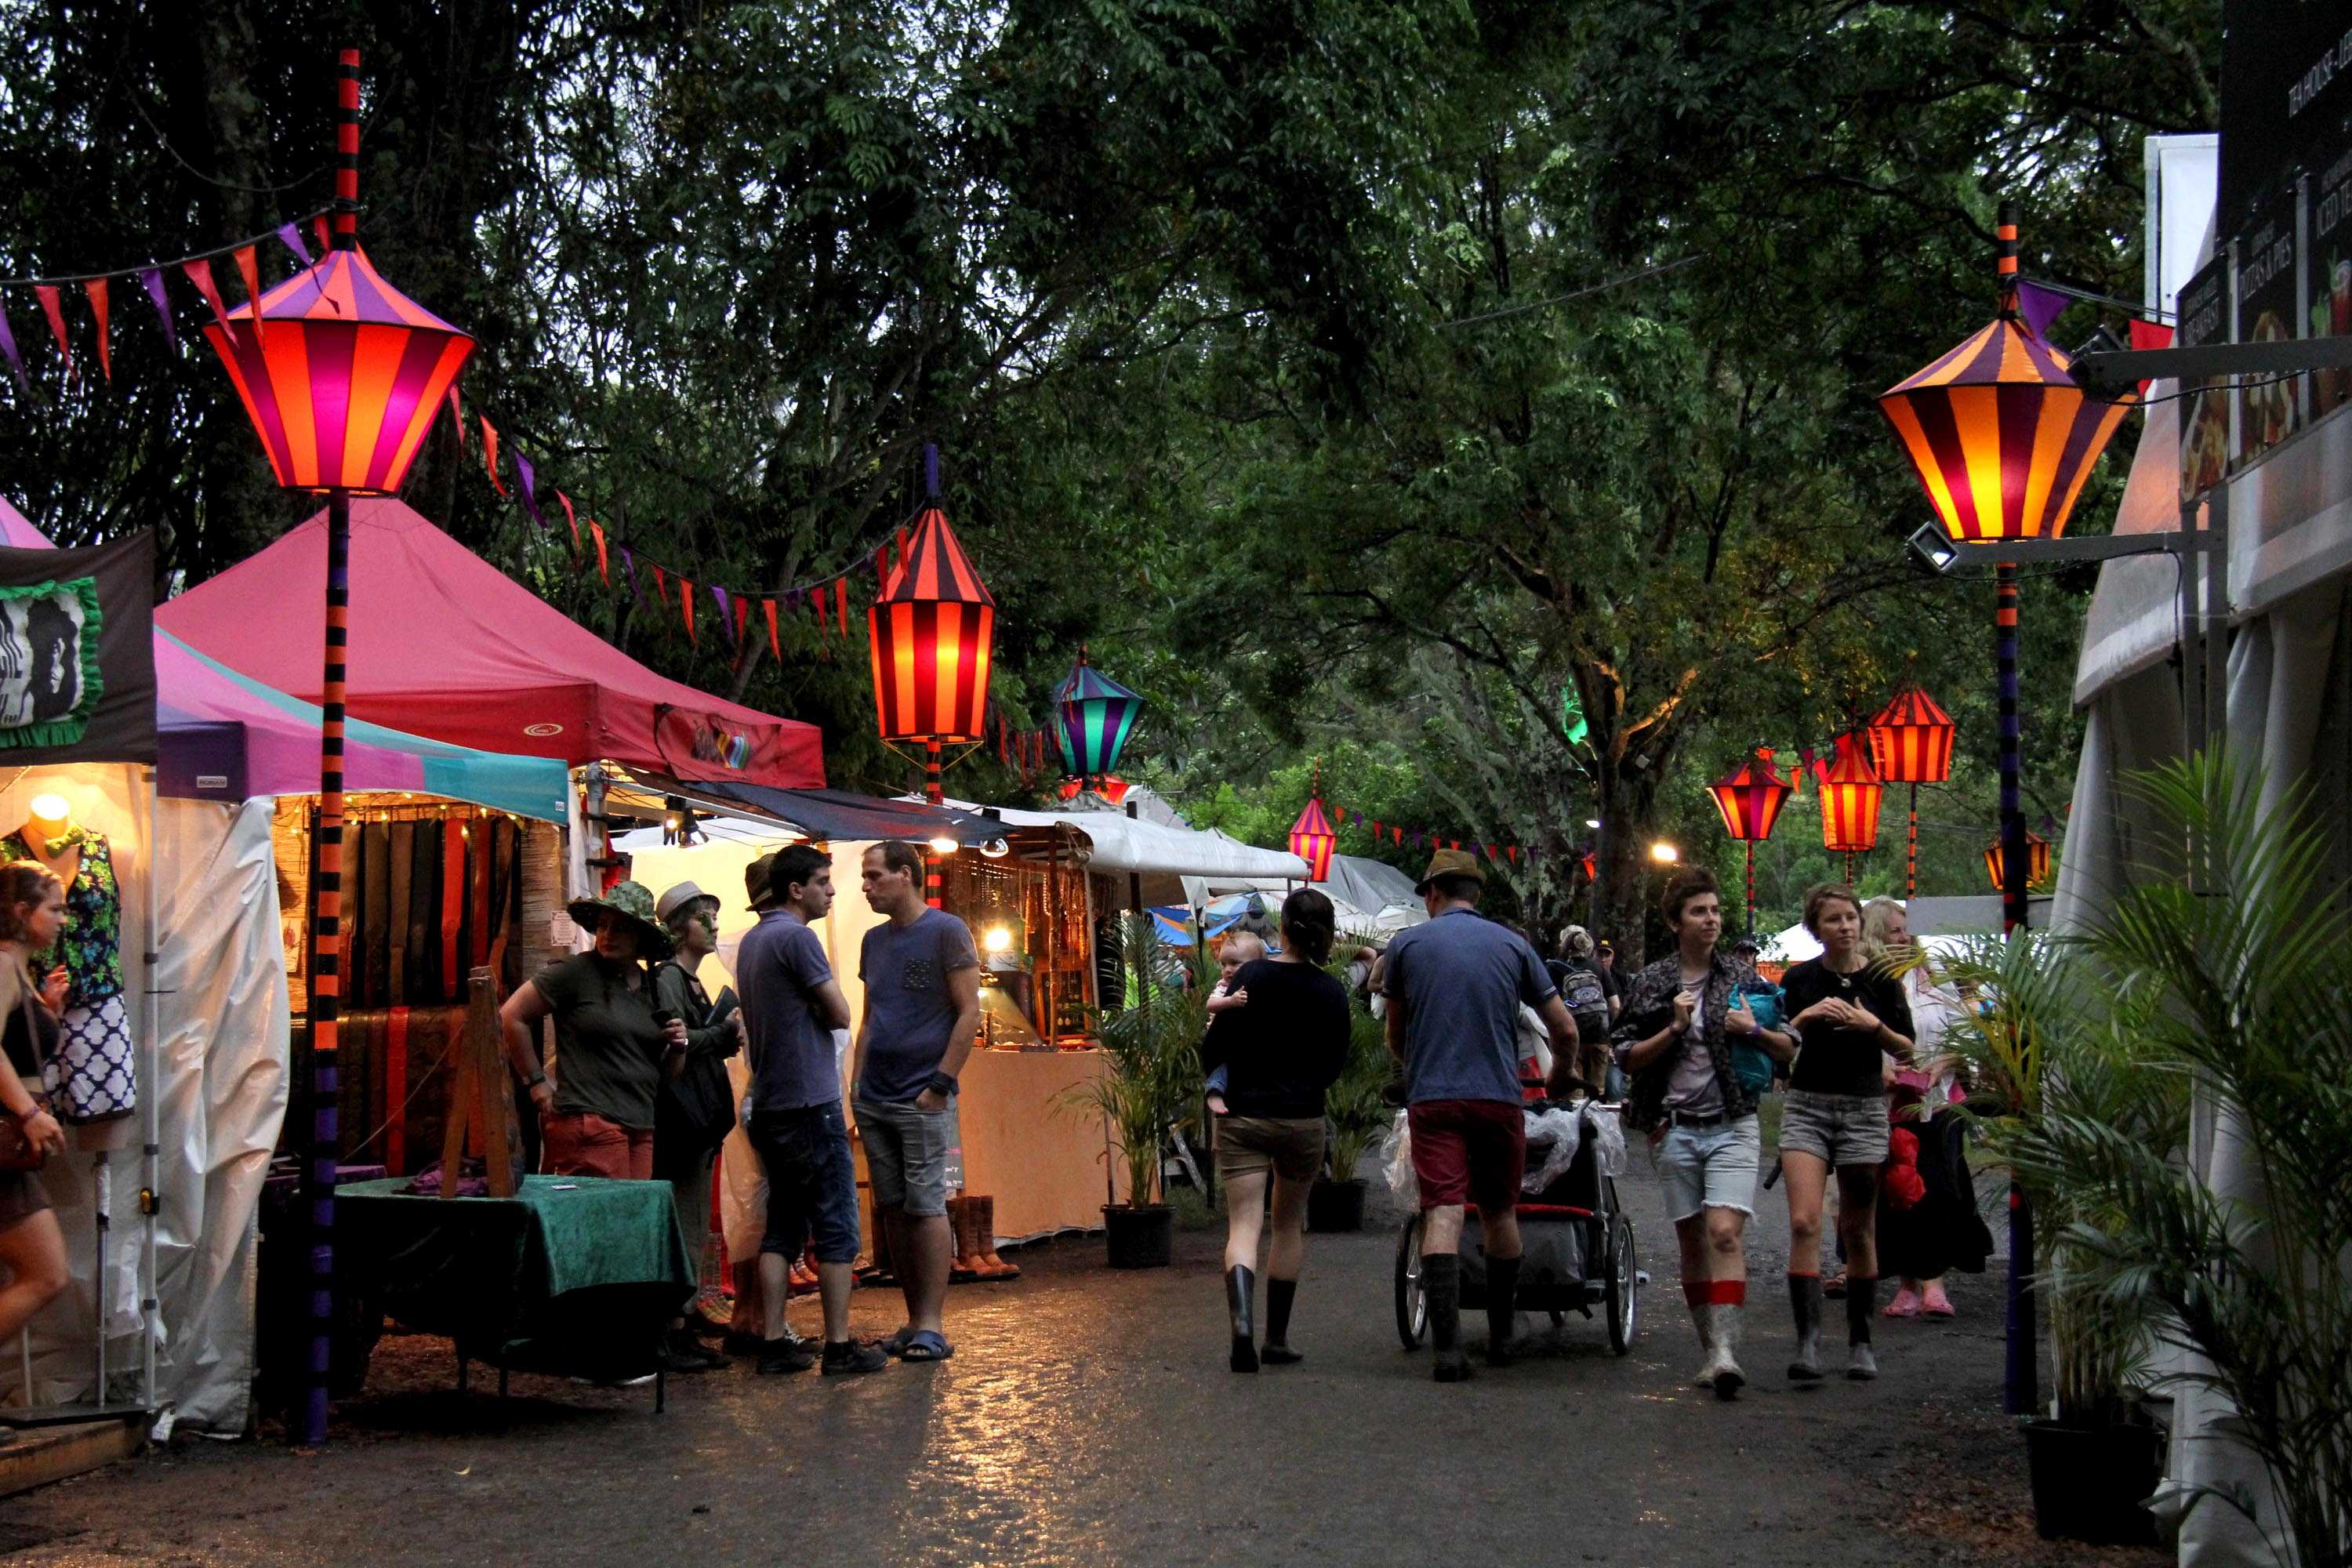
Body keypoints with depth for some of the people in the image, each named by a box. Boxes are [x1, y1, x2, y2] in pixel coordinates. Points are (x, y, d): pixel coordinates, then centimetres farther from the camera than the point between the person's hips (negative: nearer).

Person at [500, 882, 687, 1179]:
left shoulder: (654, 988, 17)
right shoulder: (576, 973, -2)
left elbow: (667, 1071, 25)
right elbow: (511, 1016, -3)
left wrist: (678, 1047, 3)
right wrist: (537, 1081, -2)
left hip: (642, 1129, 6)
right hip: (588, 1120, -6)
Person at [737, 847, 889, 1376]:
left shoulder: (751, 941, 15)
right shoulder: (796, 937, -13)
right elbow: (840, 1015, -10)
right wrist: (823, 1003, 8)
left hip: (768, 1104, 9)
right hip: (810, 1101, -9)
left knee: (782, 1228, 10)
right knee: (836, 1227, -3)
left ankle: (774, 1343, 9)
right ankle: (840, 1347, -2)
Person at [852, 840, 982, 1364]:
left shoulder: (946, 931, -5)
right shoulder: (875, 940, 15)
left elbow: (969, 1013, -8)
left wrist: (939, 1084, -14)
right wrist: (858, 1086, 12)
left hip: (923, 1100, -7)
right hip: (875, 1100, 7)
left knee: (925, 1204, -7)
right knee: (891, 1210, 7)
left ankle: (931, 1326, -4)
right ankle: (914, 1321, 13)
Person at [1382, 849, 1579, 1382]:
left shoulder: (1406, 944, 7)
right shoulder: (1513, 946, 9)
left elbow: (1394, 1035, 18)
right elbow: (1565, 1030, 9)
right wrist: (1559, 1080, 29)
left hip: (1431, 1099, -1)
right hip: (1499, 1098, 1)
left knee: (1442, 1215, -7)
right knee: (1500, 1213, 15)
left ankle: (1447, 1347, -17)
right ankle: (1501, 1337, 24)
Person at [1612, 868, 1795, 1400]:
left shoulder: (1743, 980, 6)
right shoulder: (1650, 984, 6)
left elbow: (1789, 1050, 11)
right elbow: (1627, 1058, 2)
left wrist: (1755, 1031, -8)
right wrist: (1674, 1028, -10)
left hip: (1732, 1126, -1)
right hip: (1675, 1130, 2)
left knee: (1725, 1234, -16)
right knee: (1692, 1242, 6)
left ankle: (1725, 1351, -22)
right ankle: (1711, 1350, 16)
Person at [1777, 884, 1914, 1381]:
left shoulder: (1881, 980, 3)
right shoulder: (1798, 980, 3)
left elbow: (1906, 1051, 7)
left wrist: (1875, 1027, -12)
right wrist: (1806, 1017, -12)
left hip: (1864, 1108, 1)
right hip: (1806, 1107, 0)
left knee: (1858, 1231, 6)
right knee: (1804, 1223, -15)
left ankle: (1860, 1342, 16)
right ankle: (1808, 1340, -17)